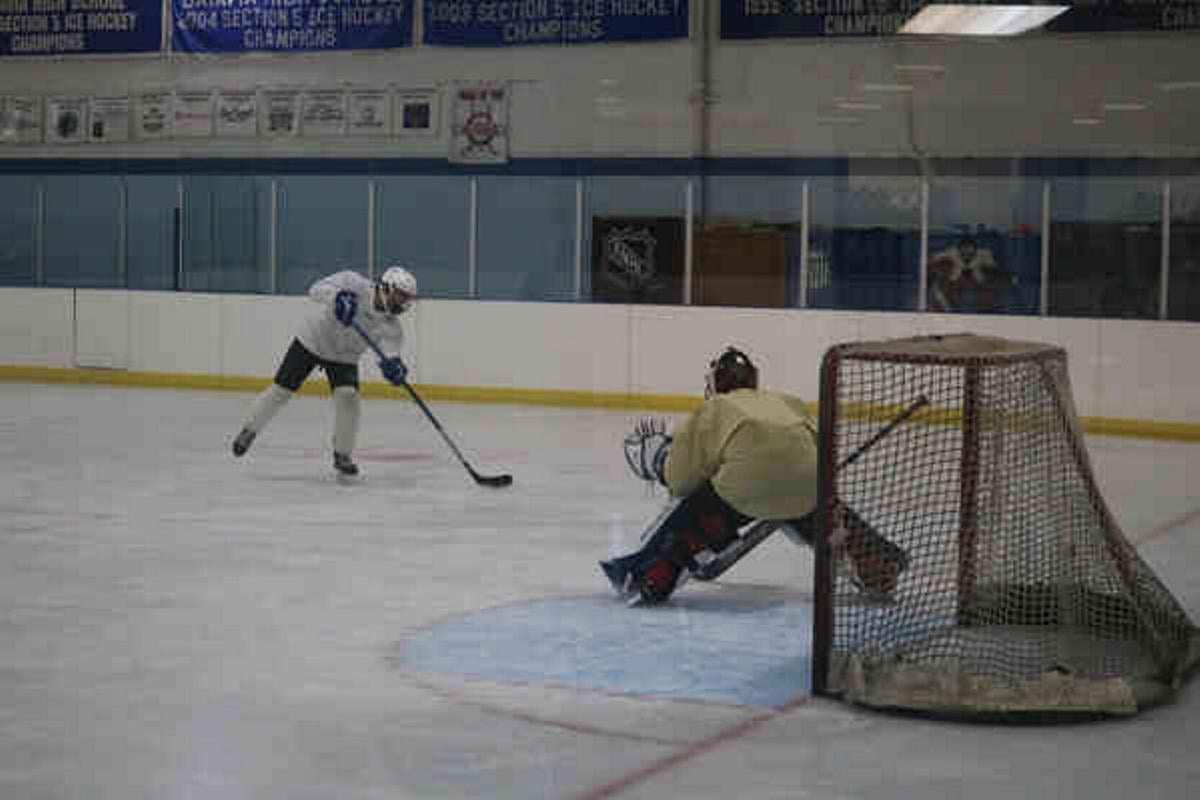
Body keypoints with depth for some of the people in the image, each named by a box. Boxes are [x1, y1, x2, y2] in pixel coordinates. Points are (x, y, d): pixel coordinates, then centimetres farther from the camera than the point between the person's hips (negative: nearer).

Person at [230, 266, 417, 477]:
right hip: (312, 341, -2)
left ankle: (342, 455, -2)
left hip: (344, 356, 2)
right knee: (281, 390, 2)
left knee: (348, 395, -19)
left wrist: (392, 366, -48)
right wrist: (338, 296, -53)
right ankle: (249, 430, 27)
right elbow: (317, 289, -32)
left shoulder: (391, 326, -18)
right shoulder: (354, 284, -26)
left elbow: (389, 352, -24)